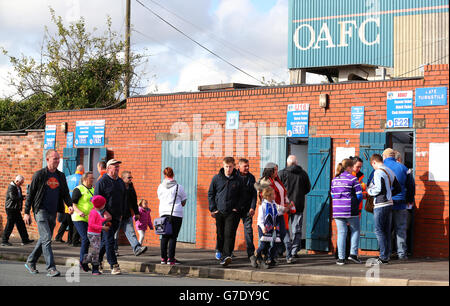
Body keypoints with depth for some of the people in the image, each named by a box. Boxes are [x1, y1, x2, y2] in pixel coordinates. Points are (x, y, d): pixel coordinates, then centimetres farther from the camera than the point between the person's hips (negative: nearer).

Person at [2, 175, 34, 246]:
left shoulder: (18, 187, 16)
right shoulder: (11, 187, -13)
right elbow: (13, 197, -25)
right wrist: (23, 197, -23)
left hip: (16, 209, 9)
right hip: (11, 208, -9)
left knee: (21, 224, 8)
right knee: (10, 225, -6)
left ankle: (25, 240, 11)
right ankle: (4, 241, 1)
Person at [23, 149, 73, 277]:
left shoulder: (61, 176, 11)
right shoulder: (39, 175, -3)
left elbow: (65, 193, 15)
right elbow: (30, 194, -1)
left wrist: (70, 205, -5)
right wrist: (27, 212, -3)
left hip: (53, 213, 6)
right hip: (41, 211, -6)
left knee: (44, 240, 12)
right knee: (46, 239, -15)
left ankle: (30, 262, 29)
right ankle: (51, 268, -18)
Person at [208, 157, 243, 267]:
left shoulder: (238, 180, 1)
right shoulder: (216, 178, 4)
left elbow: (241, 196, 8)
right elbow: (210, 194, 9)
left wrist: (237, 208, -3)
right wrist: (213, 209, 2)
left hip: (232, 212, -2)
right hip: (219, 211, 2)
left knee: (229, 234, -13)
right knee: (220, 234, 9)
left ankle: (226, 255, -20)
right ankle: (220, 251, 27)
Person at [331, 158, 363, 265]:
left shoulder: (335, 179, 10)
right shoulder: (352, 178, -7)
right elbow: (359, 195, -6)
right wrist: (356, 204, 11)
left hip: (337, 210, 4)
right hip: (350, 210, -4)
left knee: (341, 232, 6)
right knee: (355, 230, 12)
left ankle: (341, 258, 3)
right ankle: (353, 253, 3)